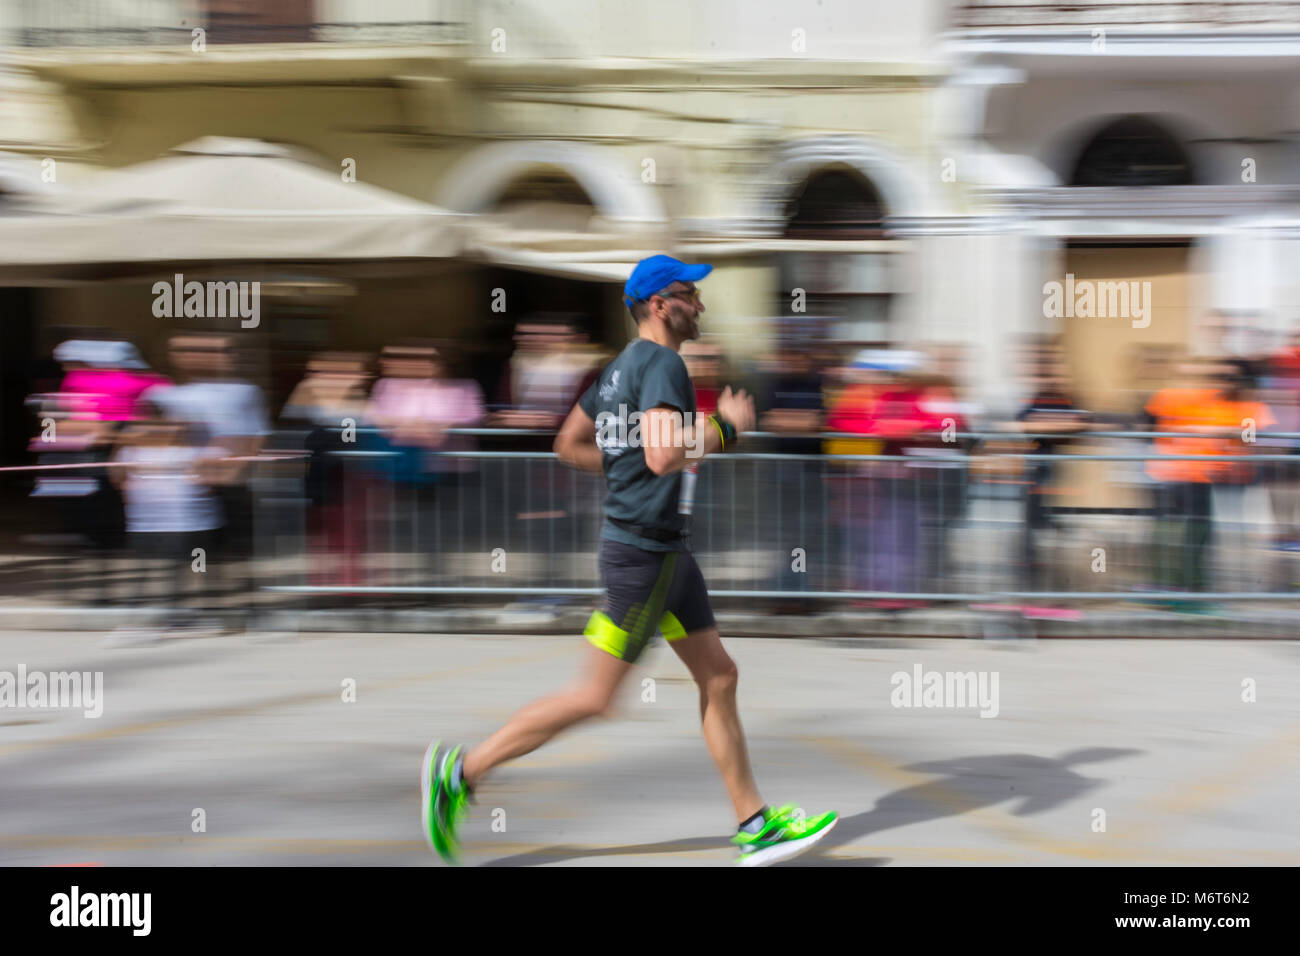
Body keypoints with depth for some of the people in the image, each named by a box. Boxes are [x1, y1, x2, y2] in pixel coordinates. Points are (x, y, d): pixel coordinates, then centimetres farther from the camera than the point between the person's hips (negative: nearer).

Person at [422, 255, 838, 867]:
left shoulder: (624, 366, 14)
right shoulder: (661, 364, -15)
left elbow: (569, 445, 21)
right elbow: (663, 455, -30)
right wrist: (725, 426, -16)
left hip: (662, 547, 10)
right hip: (643, 548, -10)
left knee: (718, 677, 10)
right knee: (596, 697, -4)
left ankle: (755, 826, 13)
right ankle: (462, 771, 2)